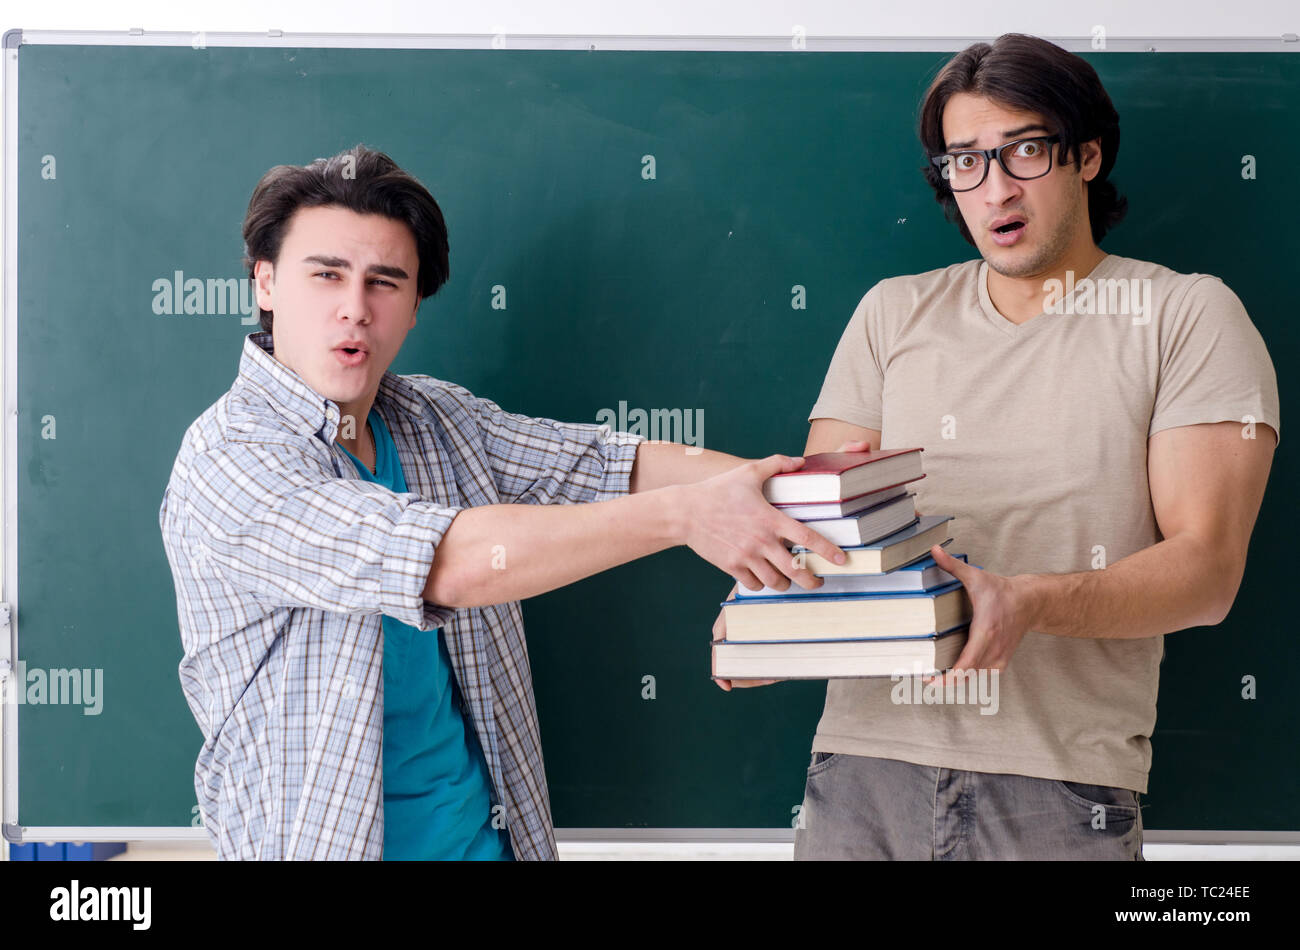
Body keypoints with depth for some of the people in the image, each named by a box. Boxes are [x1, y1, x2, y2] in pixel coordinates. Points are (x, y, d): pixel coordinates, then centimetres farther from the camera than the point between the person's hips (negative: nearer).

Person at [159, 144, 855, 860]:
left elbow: (605, 461, -4)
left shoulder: (438, 419, 3)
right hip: (325, 838, -6)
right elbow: (449, 560, -28)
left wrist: (761, 484, -21)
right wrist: (686, 513, -28)